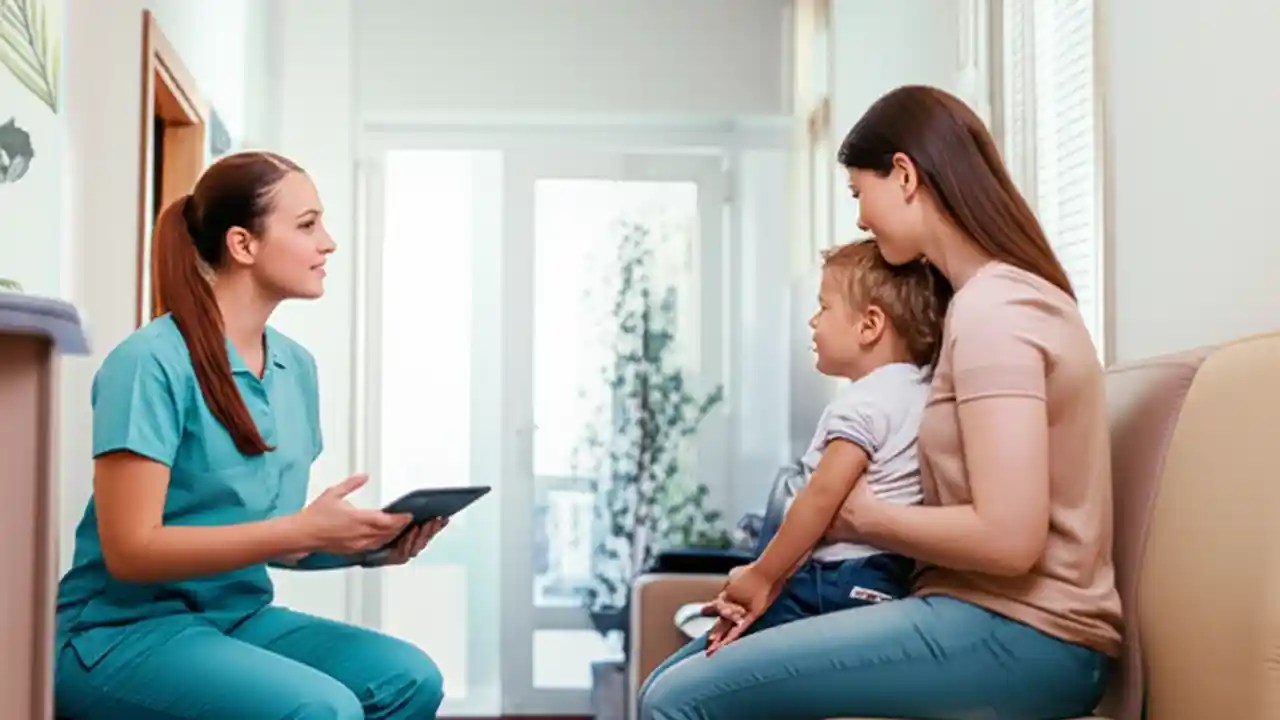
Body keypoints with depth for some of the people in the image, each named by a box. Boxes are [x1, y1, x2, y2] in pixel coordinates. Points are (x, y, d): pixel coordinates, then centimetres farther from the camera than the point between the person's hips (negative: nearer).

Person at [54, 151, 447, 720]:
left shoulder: (297, 367, 6)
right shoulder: (151, 362, -17)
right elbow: (130, 550, -20)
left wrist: (361, 543, -8)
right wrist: (305, 529, -24)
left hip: (240, 618, 7)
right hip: (125, 631, -7)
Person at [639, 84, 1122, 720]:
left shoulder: (991, 309, -13)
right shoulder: (1008, 295, 19)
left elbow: (1007, 538, -22)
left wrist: (866, 518, -4)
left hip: (1018, 636, -10)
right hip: (1007, 623, 10)